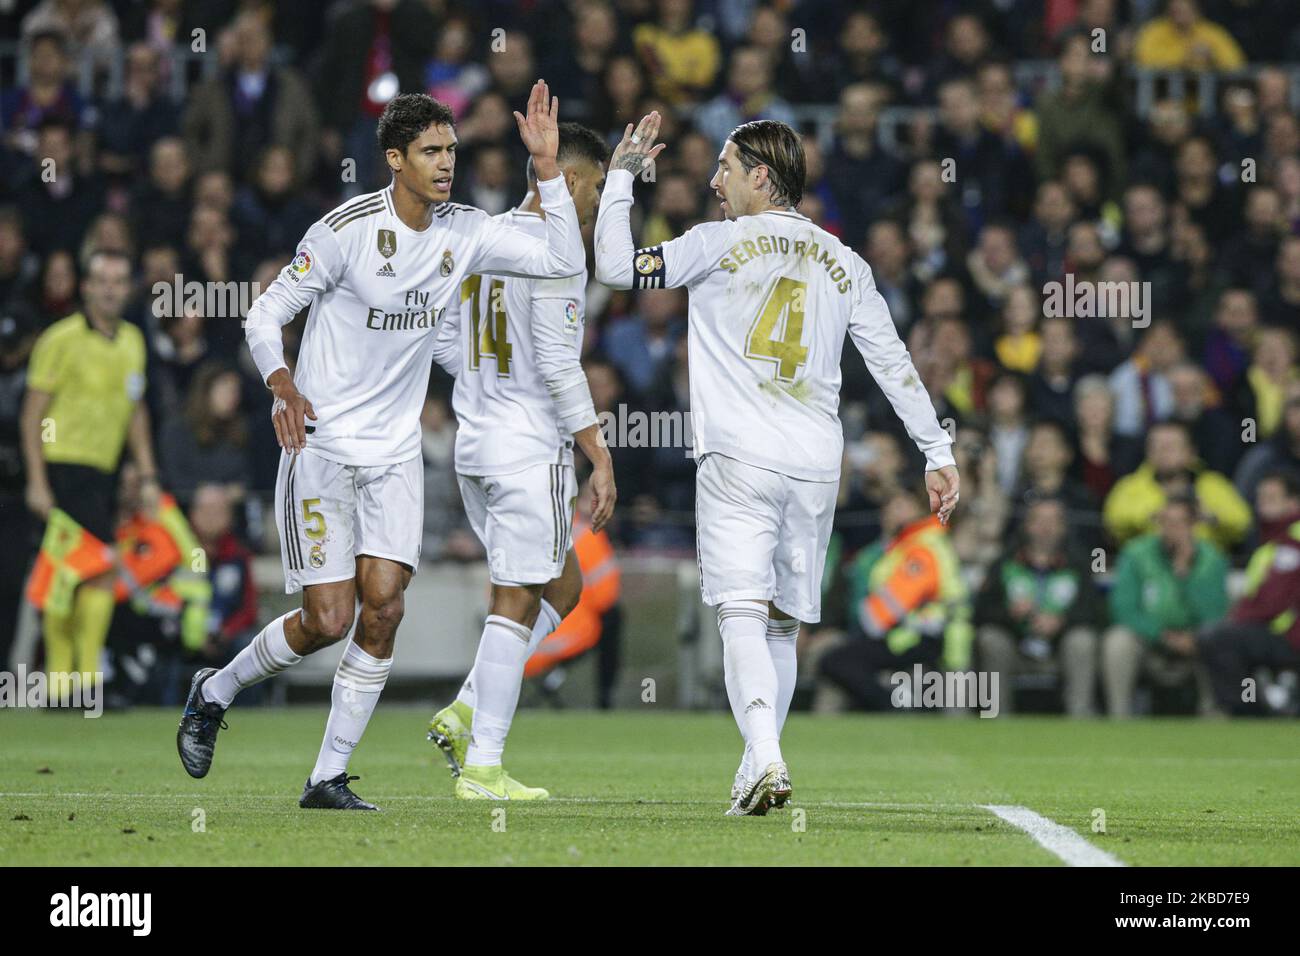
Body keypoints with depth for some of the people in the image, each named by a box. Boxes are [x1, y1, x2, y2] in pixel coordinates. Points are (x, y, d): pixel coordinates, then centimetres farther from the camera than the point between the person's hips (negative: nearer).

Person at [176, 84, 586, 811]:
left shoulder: (465, 233, 2)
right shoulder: (348, 230, -12)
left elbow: (564, 260, -2)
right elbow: (266, 315, -7)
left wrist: (546, 164, -10)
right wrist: (283, 386, -25)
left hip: (396, 452, 5)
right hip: (322, 445, -5)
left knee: (383, 606, -8)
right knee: (328, 620, -7)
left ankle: (330, 778, 1)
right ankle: (214, 693, 20)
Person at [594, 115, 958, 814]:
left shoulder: (721, 244, 1)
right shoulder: (844, 264, 14)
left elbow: (616, 266, 1)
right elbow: (895, 366, 12)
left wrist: (620, 178, 12)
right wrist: (938, 453, 15)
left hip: (739, 463, -4)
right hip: (816, 468, 4)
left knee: (742, 615, -10)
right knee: (782, 625, 12)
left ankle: (765, 758, -28)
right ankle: (755, 775, 15)